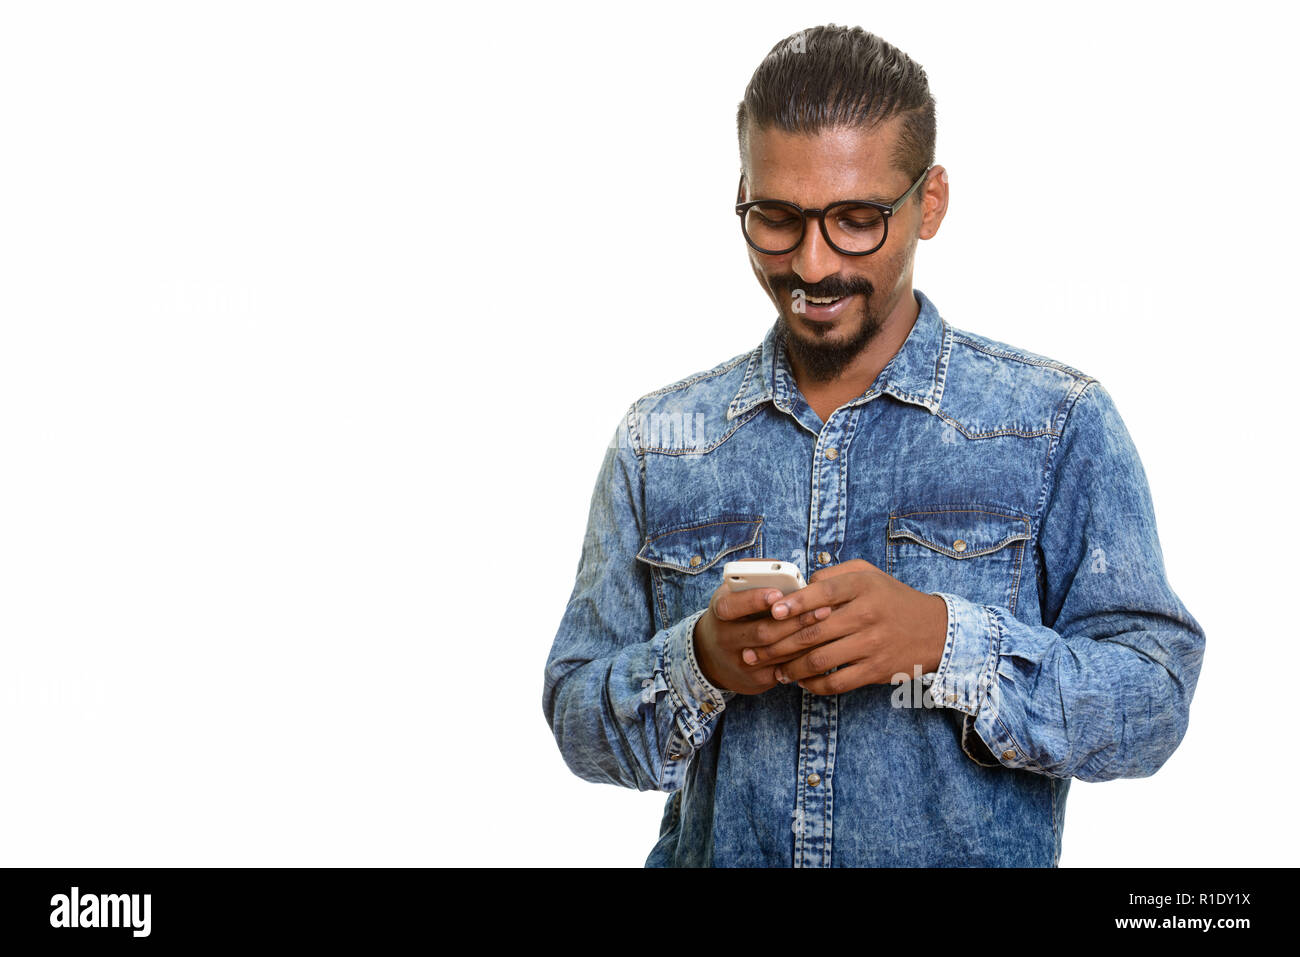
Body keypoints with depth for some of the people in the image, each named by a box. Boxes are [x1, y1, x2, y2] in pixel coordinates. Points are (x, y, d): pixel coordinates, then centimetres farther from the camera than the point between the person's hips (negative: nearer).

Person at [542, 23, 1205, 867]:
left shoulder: (1059, 425, 1)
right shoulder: (657, 441, 7)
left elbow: (1154, 701, -5)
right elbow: (577, 720, 7)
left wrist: (944, 642, -19)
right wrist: (697, 666, -12)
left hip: (973, 853, -1)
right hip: (714, 851, 2)